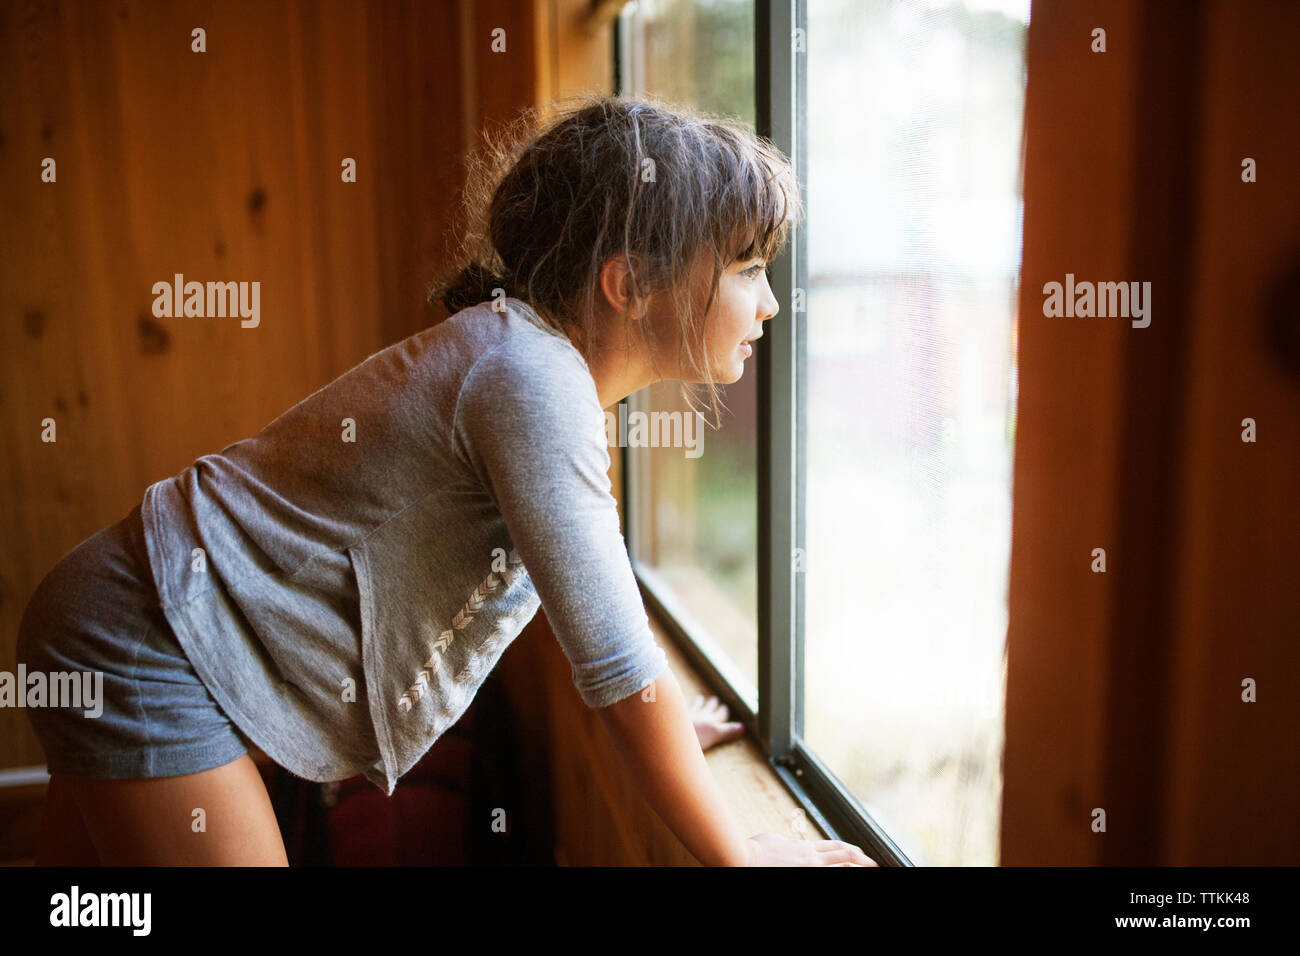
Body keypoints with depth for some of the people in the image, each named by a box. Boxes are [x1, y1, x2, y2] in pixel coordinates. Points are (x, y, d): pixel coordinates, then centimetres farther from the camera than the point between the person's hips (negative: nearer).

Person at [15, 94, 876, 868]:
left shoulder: (549, 357, 4)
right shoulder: (531, 378, -27)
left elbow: (591, 580, 18)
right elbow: (615, 660, -25)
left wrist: (661, 725, 23)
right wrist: (735, 856, -13)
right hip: (147, 648, -9)